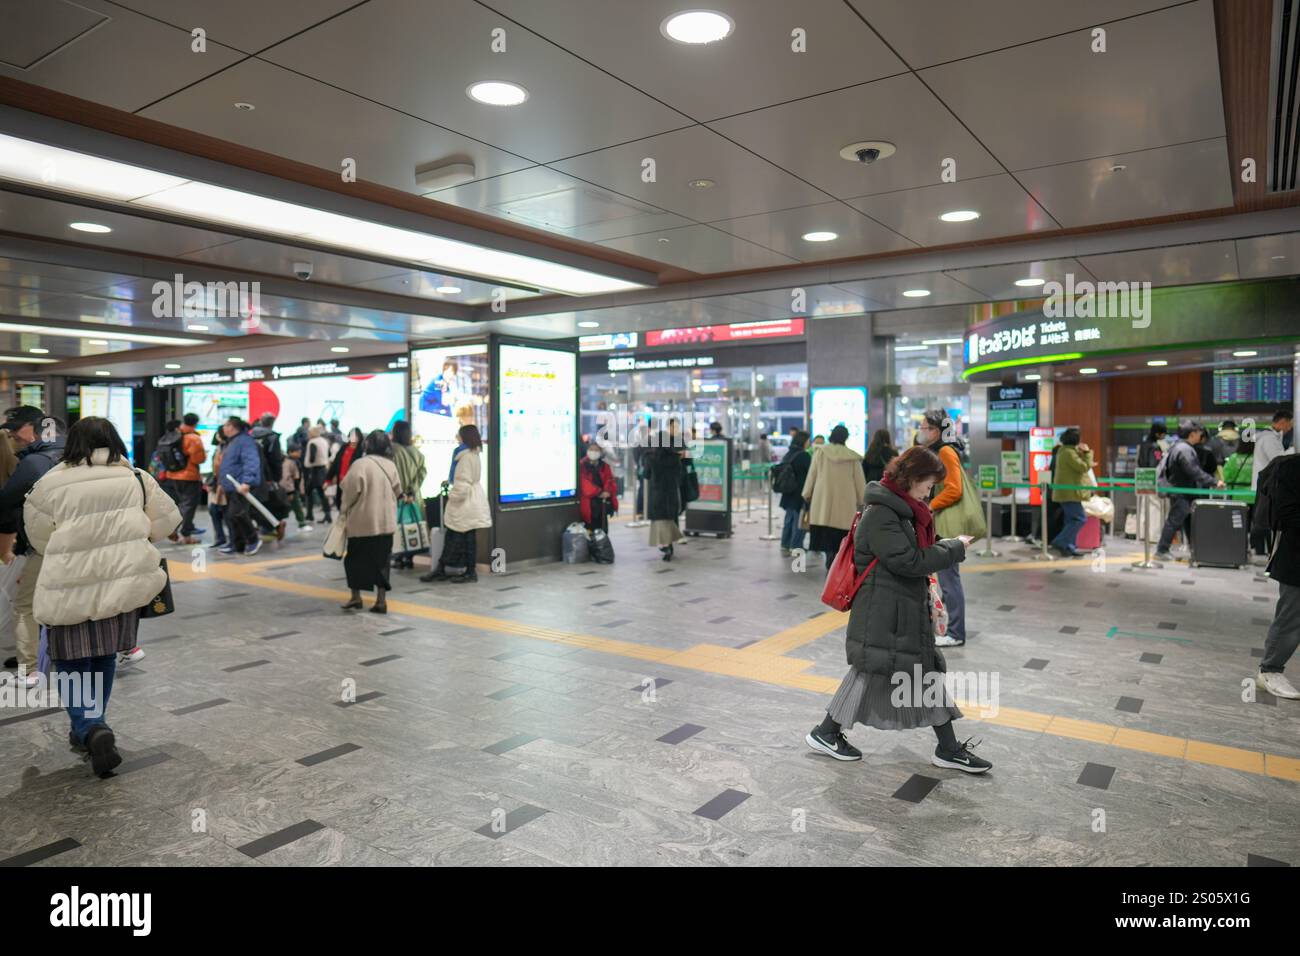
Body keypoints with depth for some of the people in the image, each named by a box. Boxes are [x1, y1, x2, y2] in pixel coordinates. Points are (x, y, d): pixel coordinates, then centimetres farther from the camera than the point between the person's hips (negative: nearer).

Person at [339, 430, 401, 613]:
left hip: (362, 521, -4)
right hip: (386, 521, 4)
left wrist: (343, 512, 4)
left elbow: (350, 491, -10)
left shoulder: (360, 464, -13)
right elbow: (397, 492, 8)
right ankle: (381, 600, 9)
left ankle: (355, 597, 14)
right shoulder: (391, 465, 1)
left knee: (355, 558, 12)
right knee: (381, 560, 10)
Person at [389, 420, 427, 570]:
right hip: (412, 496, 4)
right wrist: (411, 492, -9)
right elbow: (422, 472, -3)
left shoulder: (391, 449, -10)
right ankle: (409, 558, 13)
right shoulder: (416, 451, 4)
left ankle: (399, 559, 5)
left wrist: (400, 493, -14)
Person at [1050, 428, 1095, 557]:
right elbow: (1083, 467, -20)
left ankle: (1069, 547, 13)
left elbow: (1077, 465, 22)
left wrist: (1083, 454, 10)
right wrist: (1087, 453, -10)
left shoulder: (1065, 451, 15)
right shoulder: (1069, 452, -18)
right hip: (1069, 492, -11)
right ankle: (1060, 542, -12)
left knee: (1072, 520, 12)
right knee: (1080, 519, -11)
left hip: (1066, 492, 11)